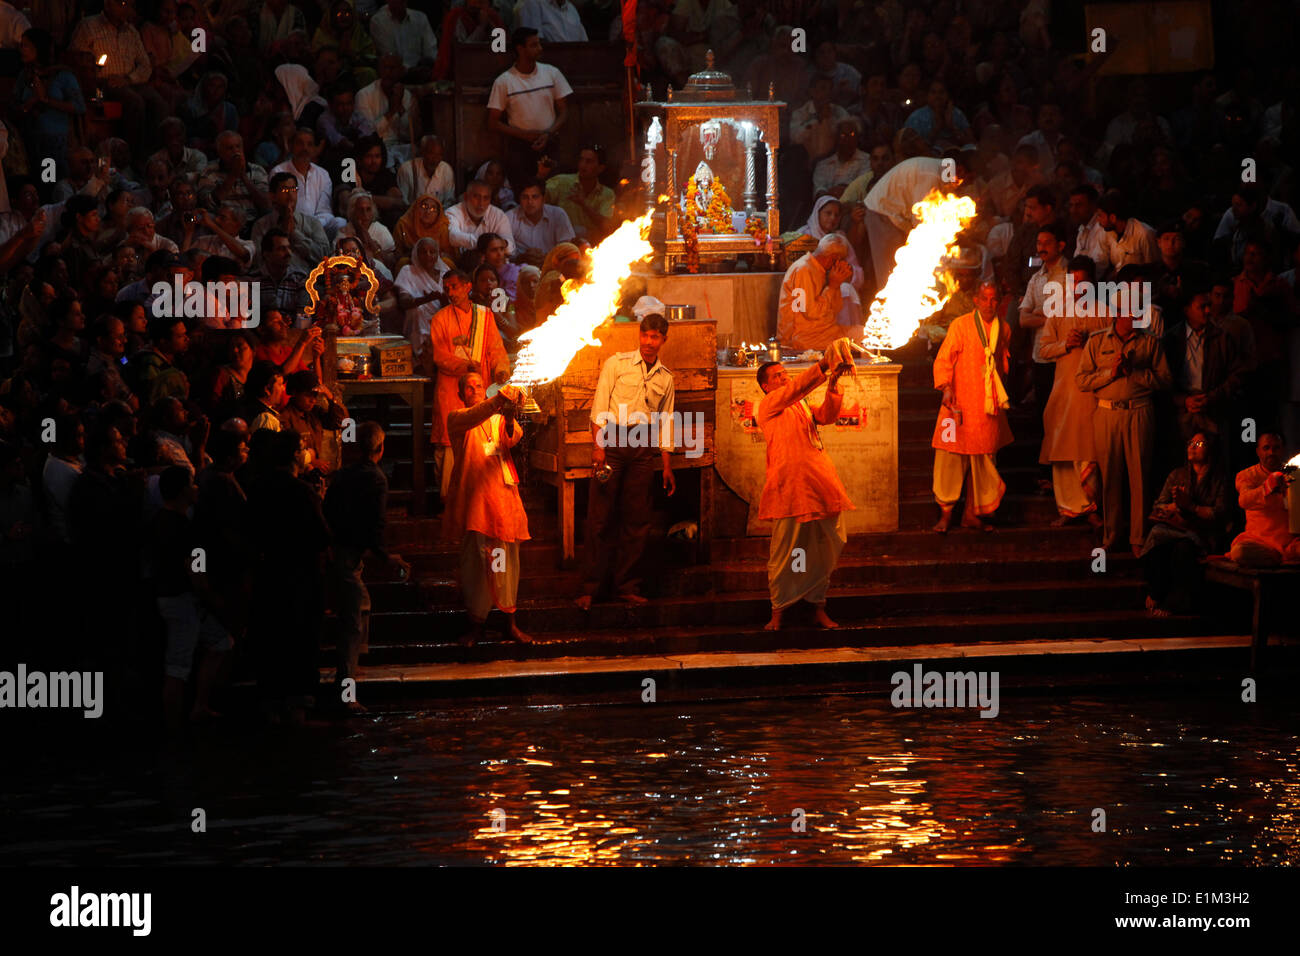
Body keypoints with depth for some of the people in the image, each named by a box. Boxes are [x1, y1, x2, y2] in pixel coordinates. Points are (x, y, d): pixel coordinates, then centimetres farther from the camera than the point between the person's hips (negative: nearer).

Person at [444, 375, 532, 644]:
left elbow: (513, 438, -6)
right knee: (475, 559, -4)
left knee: (507, 559, 2)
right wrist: (498, 401, -35)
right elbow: (471, 418, -18)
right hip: (472, 496, -3)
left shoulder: (498, 419, 15)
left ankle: (510, 622, 9)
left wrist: (510, 418, -29)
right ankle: (477, 624, 4)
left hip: (503, 493, 3)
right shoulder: (456, 418, 6)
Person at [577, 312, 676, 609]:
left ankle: (627, 586, 10)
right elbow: (599, 407, -3)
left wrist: (667, 468, 13)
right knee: (601, 516, -5)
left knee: (637, 519, 3)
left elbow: (666, 424, 17)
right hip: (612, 440, -4)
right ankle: (590, 587, -2)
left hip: (643, 448, 4)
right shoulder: (617, 363, 2)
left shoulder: (665, 378, 13)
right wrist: (598, 446, -13)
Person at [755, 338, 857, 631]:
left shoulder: (802, 406, 24)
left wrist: (833, 385, -9)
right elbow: (795, 389, -11)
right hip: (789, 485, -6)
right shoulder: (766, 406, 4)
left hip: (819, 482, 6)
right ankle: (778, 611, 3)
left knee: (824, 549, 6)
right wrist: (823, 366, -18)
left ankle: (818, 608, 15)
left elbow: (827, 416, 6)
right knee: (784, 551, -6)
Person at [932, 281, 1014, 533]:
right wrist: (946, 387, -18)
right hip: (962, 402, -4)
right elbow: (943, 359, -5)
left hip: (990, 406, 4)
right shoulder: (960, 325, -2)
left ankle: (972, 514, 15)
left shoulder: (1003, 329, 11)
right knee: (951, 457, -5)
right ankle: (946, 512, 4)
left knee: (984, 460, 6)